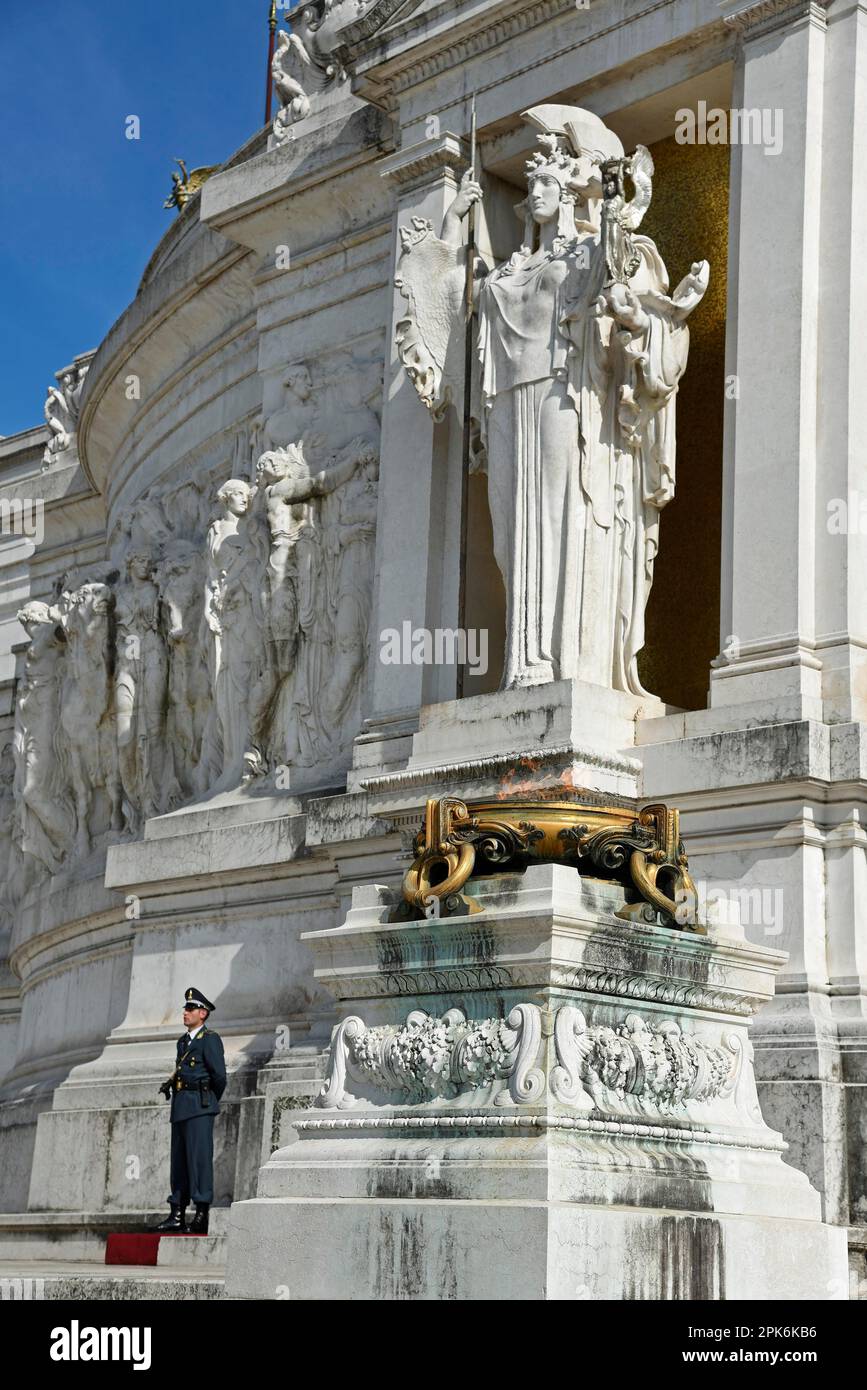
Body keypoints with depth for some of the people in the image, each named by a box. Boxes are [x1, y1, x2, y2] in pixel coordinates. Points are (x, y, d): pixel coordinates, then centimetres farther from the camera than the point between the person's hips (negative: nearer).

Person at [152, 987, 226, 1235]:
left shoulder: (210, 1039, -6)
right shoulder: (183, 1042, 20)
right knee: (179, 1161, 8)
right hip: (180, 1107, 9)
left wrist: (210, 1101, 3)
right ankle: (177, 1216, 11)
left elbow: (219, 1075, -9)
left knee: (199, 1157, -10)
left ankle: (202, 1215, -11)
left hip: (199, 1107, -9)